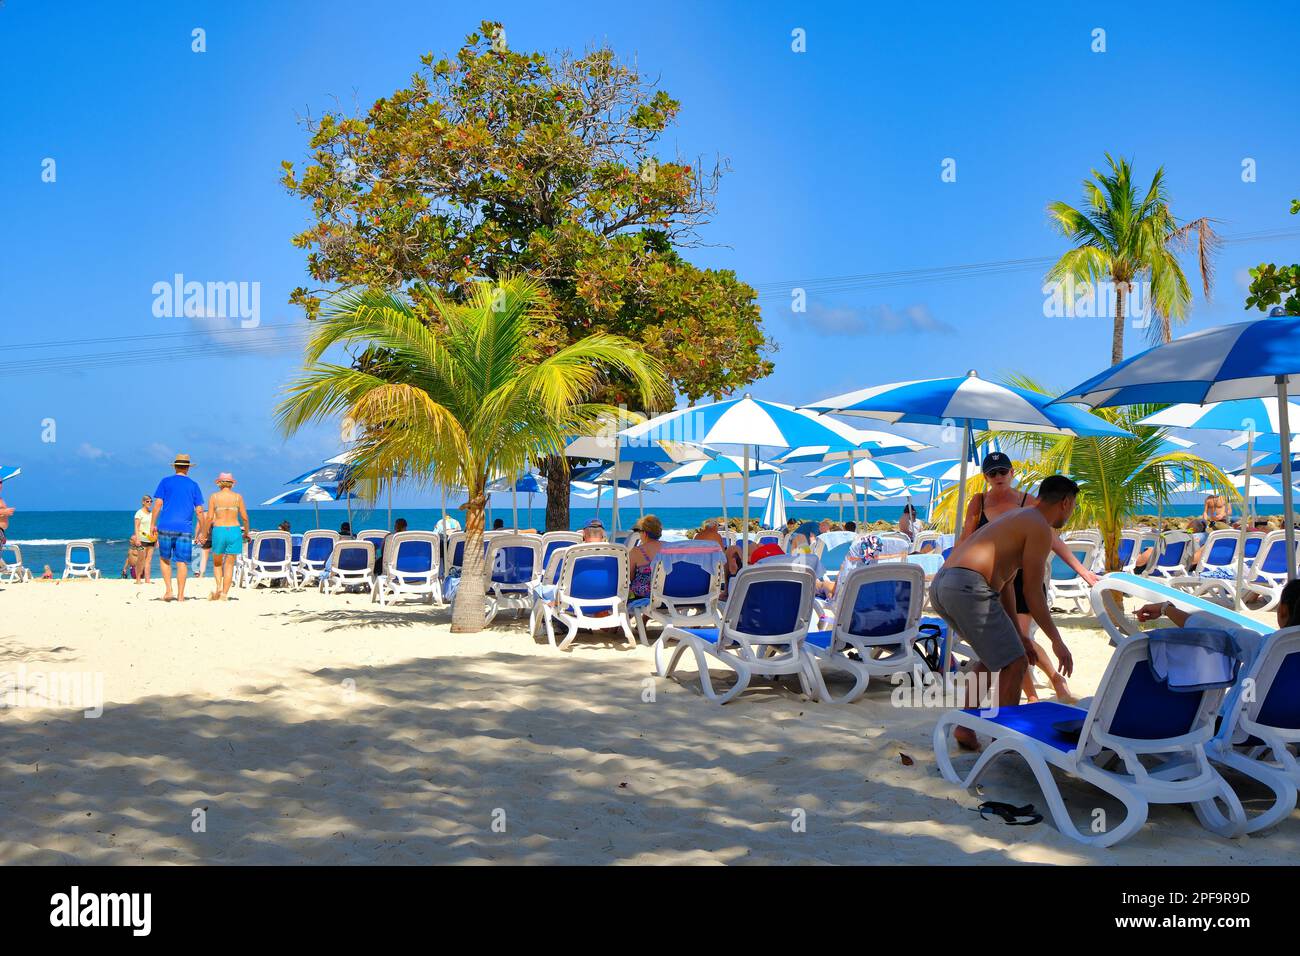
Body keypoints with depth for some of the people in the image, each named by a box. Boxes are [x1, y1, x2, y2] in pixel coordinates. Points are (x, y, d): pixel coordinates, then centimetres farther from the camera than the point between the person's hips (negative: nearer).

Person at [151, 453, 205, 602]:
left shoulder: (165, 482, 6)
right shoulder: (193, 485, 8)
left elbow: (158, 504, -2)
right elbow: (199, 510, 5)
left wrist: (153, 524, 5)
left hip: (165, 527, 0)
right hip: (185, 528, 0)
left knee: (164, 558, 15)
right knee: (182, 562, 1)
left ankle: (168, 589, 5)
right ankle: (180, 595, 0)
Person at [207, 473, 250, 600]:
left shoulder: (214, 496, 2)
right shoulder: (238, 497, 3)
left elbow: (209, 517, -2)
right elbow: (244, 517, 3)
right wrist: (246, 532, 17)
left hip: (218, 530, 0)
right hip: (234, 530, 0)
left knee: (217, 563, 17)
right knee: (229, 564, 4)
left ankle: (218, 587, -4)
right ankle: (224, 593, 0)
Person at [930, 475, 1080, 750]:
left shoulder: (1016, 517, 29)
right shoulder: (1040, 528, -1)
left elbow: (1006, 583, 31)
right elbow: (1032, 593, -3)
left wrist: (1019, 634, 34)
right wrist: (1057, 642, 5)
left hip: (940, 585, 10)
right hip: (968, 588, -10)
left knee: (995, 653, 27)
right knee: (1015, 664, 0)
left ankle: (965, 727, 26)